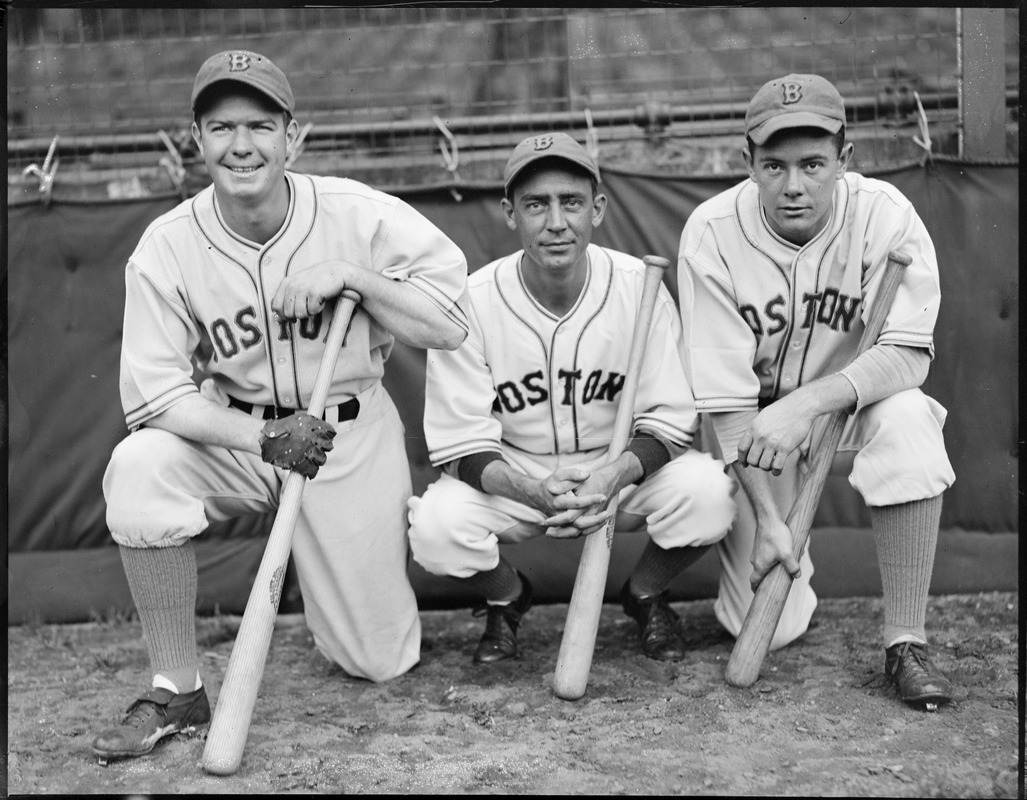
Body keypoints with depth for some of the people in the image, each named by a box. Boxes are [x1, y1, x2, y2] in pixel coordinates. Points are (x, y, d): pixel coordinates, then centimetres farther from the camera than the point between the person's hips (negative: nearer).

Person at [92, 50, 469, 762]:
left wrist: (351, 276, -26)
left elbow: (450, 326, -14)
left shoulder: (362, 216, -15)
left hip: (353, 437, -1)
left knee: (379, 661, 2)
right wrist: (266, 439, -28)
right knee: (139, 469, -32)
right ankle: (177, 691, -13)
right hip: (233, 431, 1)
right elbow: (154, 395, -15)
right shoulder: (166, 247, -13)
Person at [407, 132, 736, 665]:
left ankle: (645, 595, 6)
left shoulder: (639, 287, -14)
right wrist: (535, 491, -35)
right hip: (511, 478, 0)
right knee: (436, 525, -29)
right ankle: (507, 598, 9)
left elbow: (669, 420, -11)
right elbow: (461, 446, -14)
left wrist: (615, 476, -33)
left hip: (623, 469, 1)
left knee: (707, 490, -29)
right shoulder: (472, 302, -16)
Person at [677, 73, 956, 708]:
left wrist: (807, 402, -41)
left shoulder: (884, 215, -17)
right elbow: (724, 396, -19)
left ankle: (907, 644, -21)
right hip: (754, 430, 0)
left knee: (908, 419, -36)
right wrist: (767, 517, -24)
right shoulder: (712, 233, -19)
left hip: (850, 408, 1)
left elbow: (908, 356, -25)